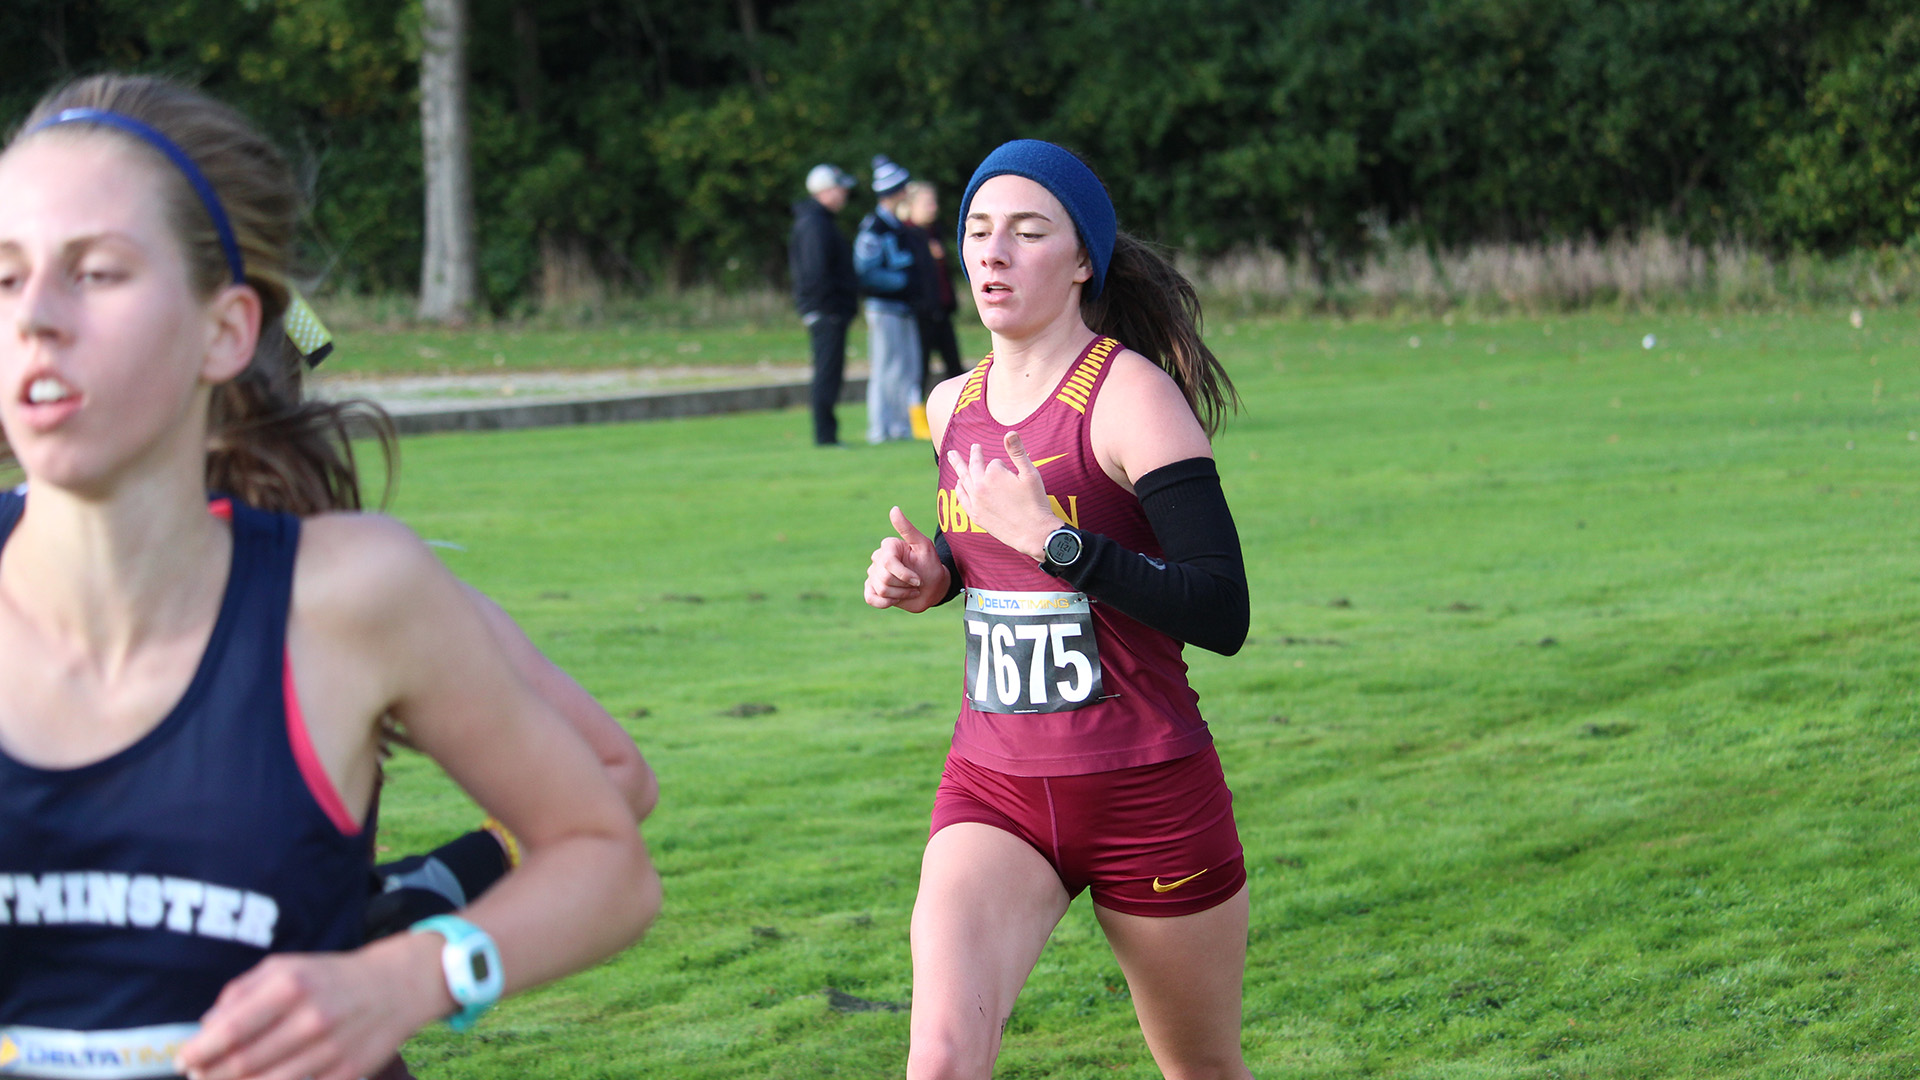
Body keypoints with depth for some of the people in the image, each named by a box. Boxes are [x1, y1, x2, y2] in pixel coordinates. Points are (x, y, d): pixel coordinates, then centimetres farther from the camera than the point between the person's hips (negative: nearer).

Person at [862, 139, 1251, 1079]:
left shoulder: (1131, 395, -13)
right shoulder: (953, 406, 7)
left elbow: (1222, 614, -21)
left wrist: (1052, 540, -27)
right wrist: (928, 575, 5)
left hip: (1145, 792, -4)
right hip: (992, 787, 4)